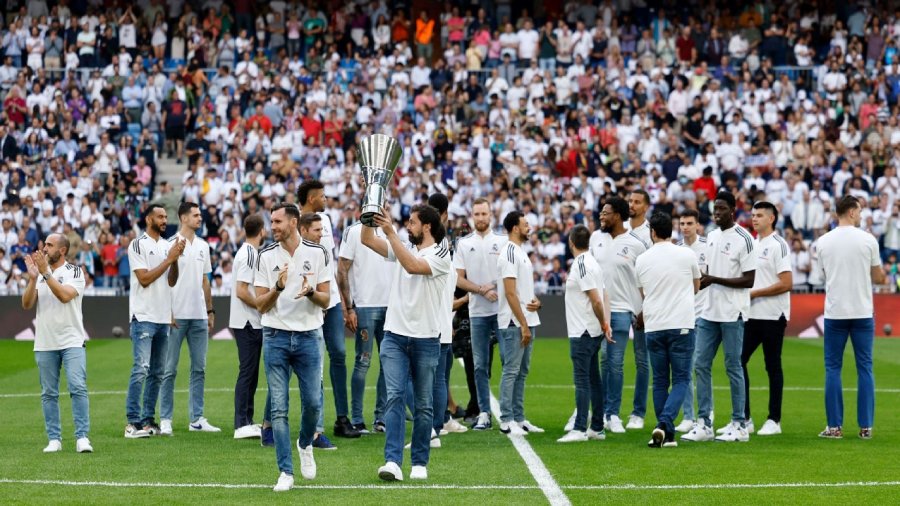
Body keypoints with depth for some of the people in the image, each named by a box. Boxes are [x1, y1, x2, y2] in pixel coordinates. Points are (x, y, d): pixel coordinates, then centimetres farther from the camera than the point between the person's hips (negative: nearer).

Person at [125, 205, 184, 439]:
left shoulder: (167, 245, 14)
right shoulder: (138, 245, -6)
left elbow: (171, 281, 10)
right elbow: (144, 279, -12)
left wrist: (175, 259, -5)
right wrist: (169, 259, -12)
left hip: (163, 317, 7)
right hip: (144, 316, -7)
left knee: (157, 372, 8)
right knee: (141, 369, -13)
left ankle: (148, 420, 13)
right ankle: (133, 422, -13)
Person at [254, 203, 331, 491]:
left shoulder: (317, 253, 2)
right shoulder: (266, 256, 2)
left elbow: (325, 300, 3)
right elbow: (261, 305, 0)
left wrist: (310, 291, -19)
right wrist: (279, 287, -19)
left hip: (308, 336, 0)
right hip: (275, 337, 0)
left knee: (313, 402, 0)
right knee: (279, 408, -3)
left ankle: (305, 444, 31)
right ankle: (286, 472, 1)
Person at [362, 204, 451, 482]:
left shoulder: (440, 254, -7)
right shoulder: (403, 247, 11)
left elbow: (413, 266, -25)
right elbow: (368, 240, 6)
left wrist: (391, 232, -27)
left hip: (426, 340, -4)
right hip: (395, 336, 4)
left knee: (423, 405, 5)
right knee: (395, 396, -10)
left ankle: (419, 463, 14)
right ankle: (393, 462, -18)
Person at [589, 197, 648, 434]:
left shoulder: (636, 244, -4)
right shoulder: (596, 238, 8)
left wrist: (643, 311, -2)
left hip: (621, 310, -3)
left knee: (616, 363, 0)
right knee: (600, 360, 2)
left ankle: (613, 414, 7)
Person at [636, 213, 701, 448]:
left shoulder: (642, 260, 4)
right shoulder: (687, 255, -1)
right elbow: (696, 287, 16)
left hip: (654, 328, 2)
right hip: (681, 325, -2)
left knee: (659, 382, 10)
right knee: (681, 380, 2)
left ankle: (667, 435, 9)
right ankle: (664, 424, -18)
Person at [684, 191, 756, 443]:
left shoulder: (743, 238, -11)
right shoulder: (712, 236, 13)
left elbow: (749, 280, -14)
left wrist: (714, 280, -18)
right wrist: (698, 282, 2)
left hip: (732, 313, -7)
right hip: (709, 311, 7)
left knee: (733, 367, -1)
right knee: (700, 363, 4)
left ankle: (739, 425, 6)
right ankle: (704, 424, 9)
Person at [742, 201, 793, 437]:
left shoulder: (778, 245, -10)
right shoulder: (753, 244, 14)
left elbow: (787, 284, -17)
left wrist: (754, 293, -16)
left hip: (772, 316, -8)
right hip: (751, 314, 8)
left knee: (773, 367, 0)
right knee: (739, 361, 3)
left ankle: (774, 420, 7)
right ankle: (744, 418, 9)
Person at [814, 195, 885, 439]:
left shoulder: (823, 242, 1)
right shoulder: (868, 240, -5)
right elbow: (878, 277, 3)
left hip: (835, 312, 1)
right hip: (862, 311, -1)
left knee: (833, 368, 6)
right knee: (865, 368, 5)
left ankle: (835, 426, 2)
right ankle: (866, 426, 4)